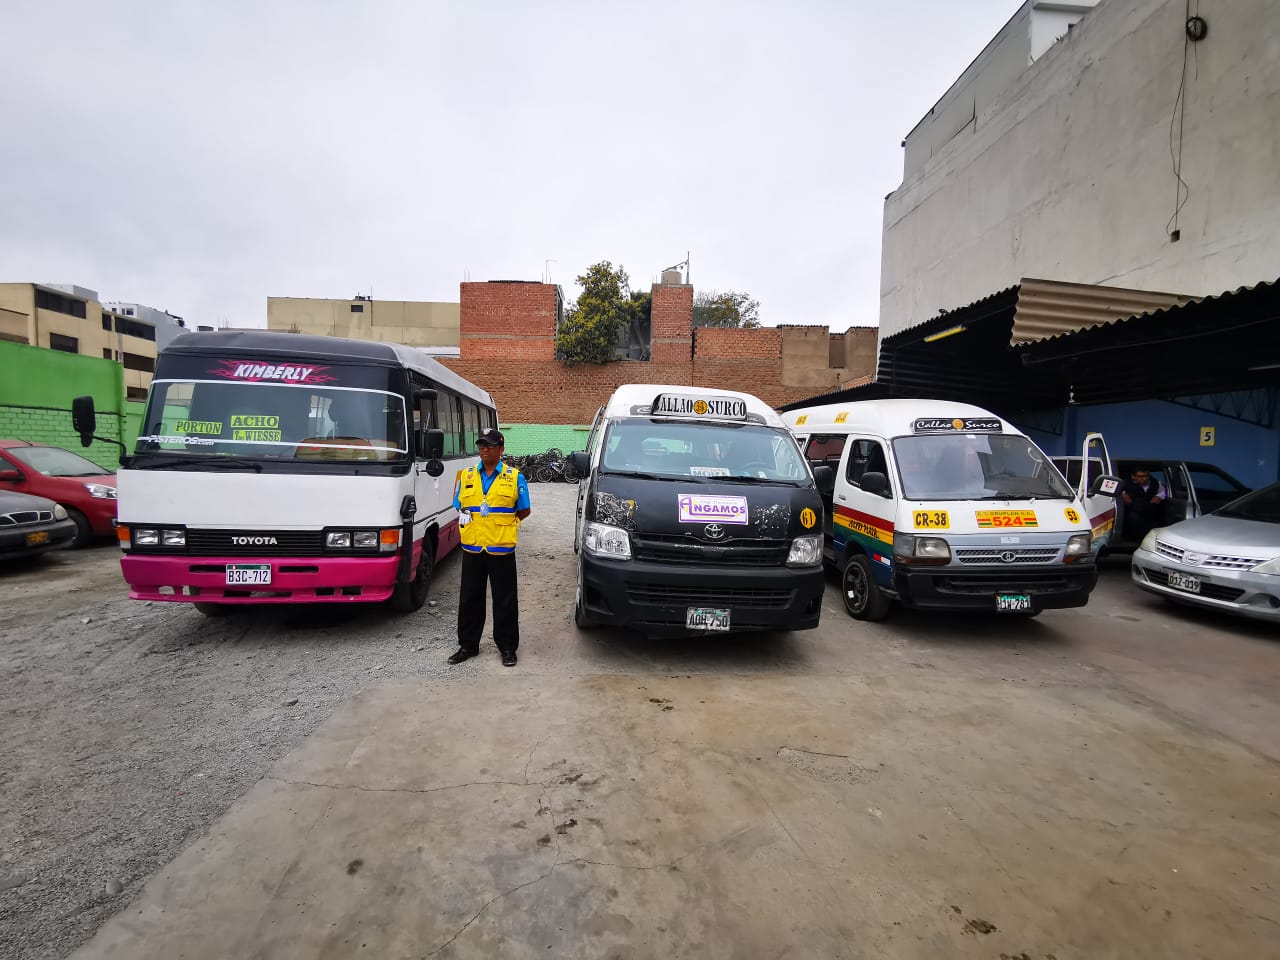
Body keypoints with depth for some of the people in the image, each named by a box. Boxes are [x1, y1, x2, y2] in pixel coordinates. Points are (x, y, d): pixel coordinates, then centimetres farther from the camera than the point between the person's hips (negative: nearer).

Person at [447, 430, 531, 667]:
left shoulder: (515, 477, 1)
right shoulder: (466, 476, 10)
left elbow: (523, 511, 4)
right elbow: (460, 508, 16)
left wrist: (502, 523, -2)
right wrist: (465, 518, -3)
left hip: (502, 548, -3)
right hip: (472, 547, 3)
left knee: (505, 600, 4)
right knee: (469, 598, 11)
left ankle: (507, 647, 17)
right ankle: (468, 645, 25)